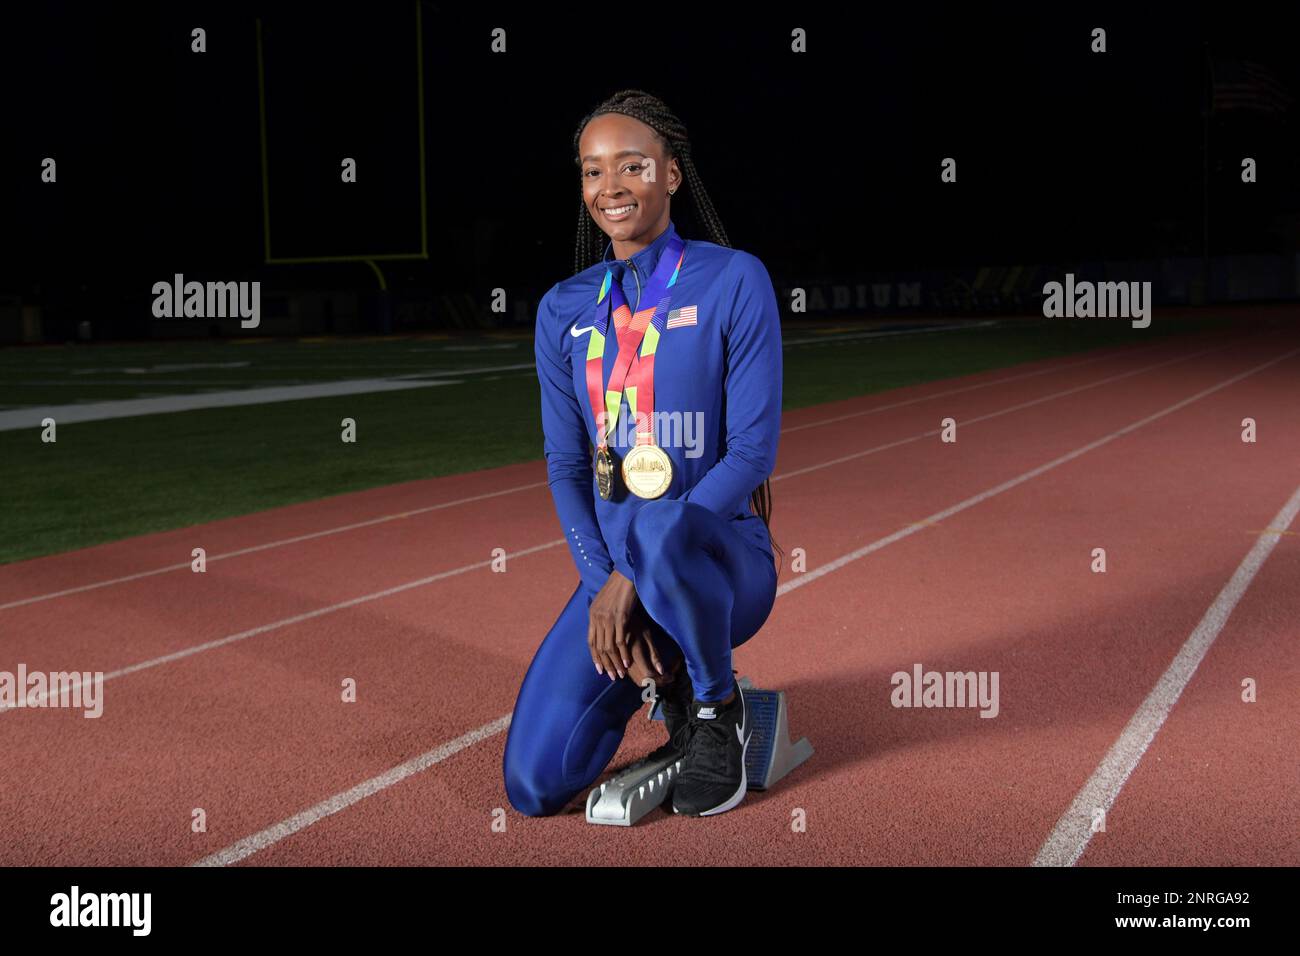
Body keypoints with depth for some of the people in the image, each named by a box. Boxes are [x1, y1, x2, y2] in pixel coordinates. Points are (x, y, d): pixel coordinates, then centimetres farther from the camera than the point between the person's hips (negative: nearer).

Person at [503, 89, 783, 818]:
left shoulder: (734, 280, -5)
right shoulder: (564, 310, 8)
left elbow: (754, 451, -12)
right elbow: (566, 466, 5)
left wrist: (634, 576, -19)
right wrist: (604, 587, -12)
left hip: (723, 559, -4)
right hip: (613, 572, 4)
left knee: (659, 526, -41)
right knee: (535, 785, -11)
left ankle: (719, 708, -10)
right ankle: (660, 674, 19)